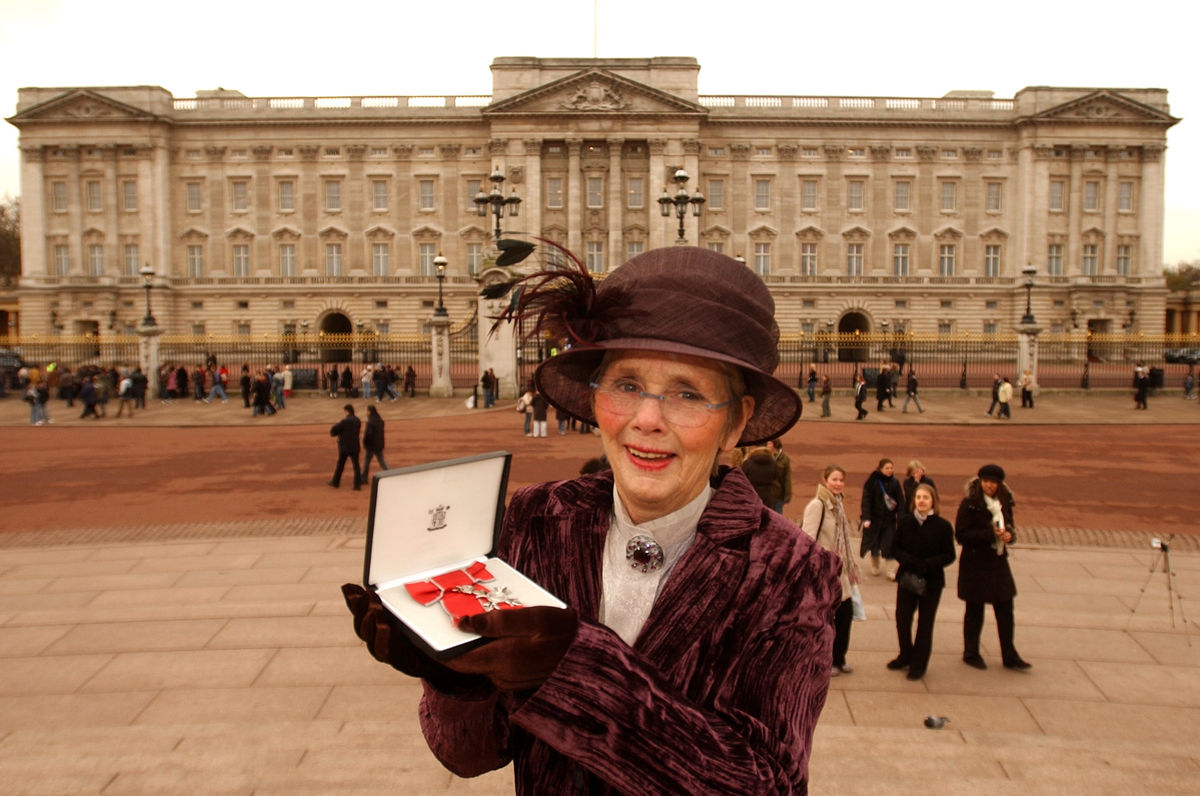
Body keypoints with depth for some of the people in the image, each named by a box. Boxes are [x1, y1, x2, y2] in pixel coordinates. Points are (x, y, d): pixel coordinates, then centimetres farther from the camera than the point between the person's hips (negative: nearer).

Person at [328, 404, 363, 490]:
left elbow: (333, 431, -17)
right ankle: (358, 484, 3)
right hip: (355, 447, 4)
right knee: (356, 466, 8)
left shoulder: (344, 421, -19)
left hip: (344, 447, -4)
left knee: (340, 465, 12)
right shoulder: (358, 421, 1)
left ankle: (335, 482, 27)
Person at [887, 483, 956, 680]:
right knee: (902, 619, 5)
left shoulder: (943, 526, -7)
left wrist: (927, 564, -21)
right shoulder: (905, 521, -2)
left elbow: (949, 555, -6)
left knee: (925, 623, 8)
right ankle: (905, 656, 28)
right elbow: (895, 547, 2)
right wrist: (908, 560, -17)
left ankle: (919, 664, 21)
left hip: (931, 581, -2)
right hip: (906, 578, 2)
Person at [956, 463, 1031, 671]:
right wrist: (990, 534, -23)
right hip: (975, 564, -5)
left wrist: (1009, 535, -9)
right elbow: (960, 535, -16)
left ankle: (1009, 656, 19)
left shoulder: (1004, 503, 6)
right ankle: (971, 653, 22)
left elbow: (1009, 529, 15)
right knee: (975, 610, 6)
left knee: (1005, 609, 7)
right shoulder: (969, 504, -12)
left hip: (998, 562, 5)